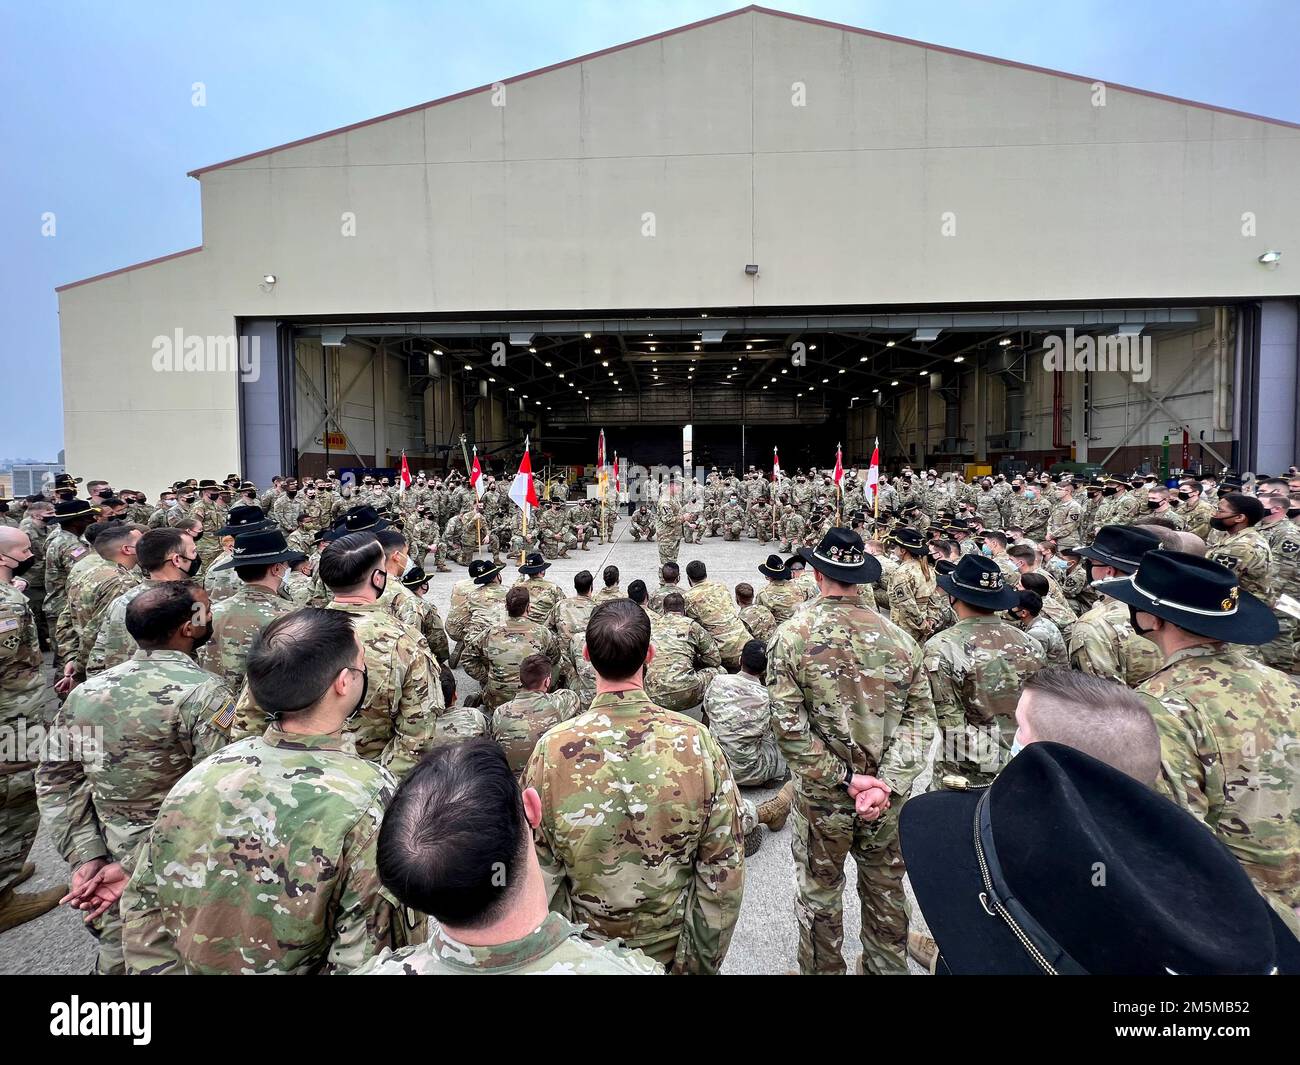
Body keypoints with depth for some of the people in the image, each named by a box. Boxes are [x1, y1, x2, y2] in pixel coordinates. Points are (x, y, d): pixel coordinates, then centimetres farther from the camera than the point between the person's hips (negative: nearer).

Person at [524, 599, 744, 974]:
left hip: (587, 945, 0)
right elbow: (724, 868, -15)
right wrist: (701, 961, -2)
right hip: (670, 942, 0)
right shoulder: (696, 742, -22)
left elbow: (540, 870, -12)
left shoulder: (552, 749, -22)